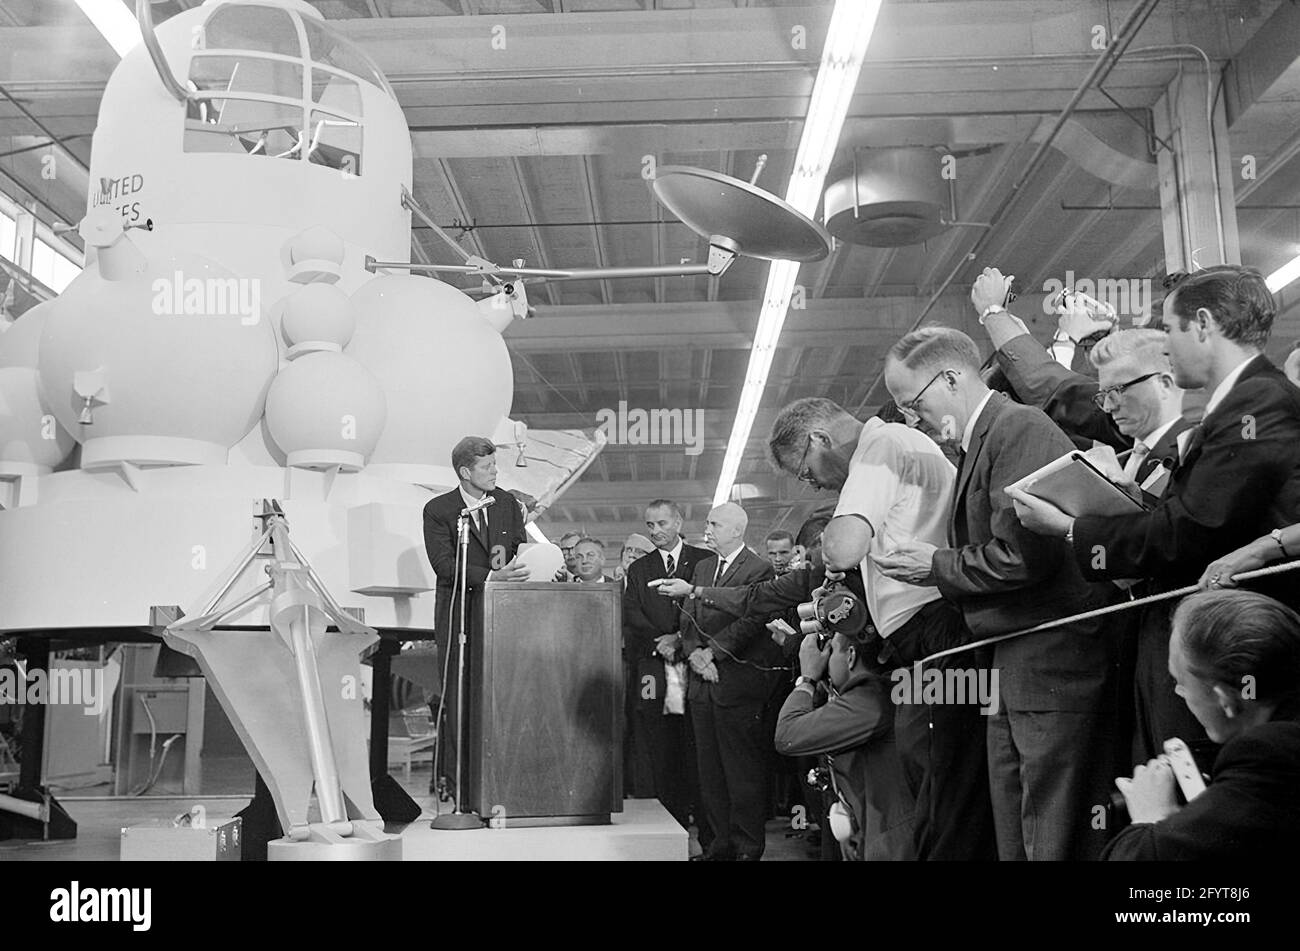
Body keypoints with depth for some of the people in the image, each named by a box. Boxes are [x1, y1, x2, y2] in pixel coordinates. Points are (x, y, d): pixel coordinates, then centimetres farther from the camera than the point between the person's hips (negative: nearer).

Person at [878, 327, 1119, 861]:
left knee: (1053, 840, -3)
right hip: (1015, 664, 10)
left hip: (1053, 663, -10)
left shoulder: (1021, 429, -14)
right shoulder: (979, 441, 16)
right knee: (1013, 833, 15)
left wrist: (938, 566, -10)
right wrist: (923, 565, 5)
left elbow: (1023, 556, -22)